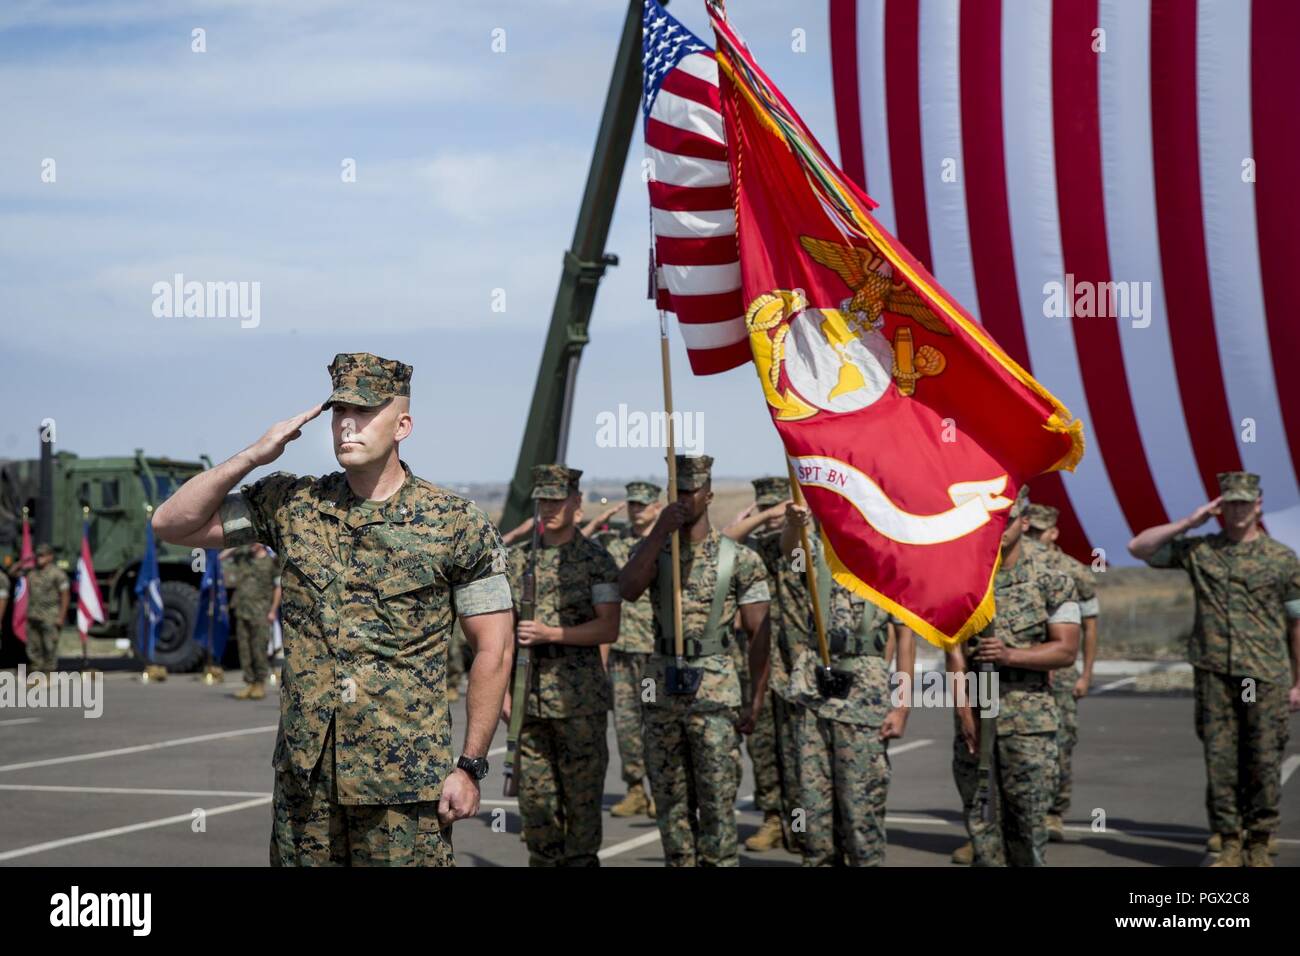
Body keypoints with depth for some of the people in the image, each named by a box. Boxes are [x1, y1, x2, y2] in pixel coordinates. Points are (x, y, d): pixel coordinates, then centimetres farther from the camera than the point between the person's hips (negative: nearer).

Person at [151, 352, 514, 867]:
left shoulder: (457, 524, -4)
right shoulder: (291, 505, 5)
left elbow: (493, 651, -2)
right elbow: (171, 524, 5)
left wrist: (471, 766, -6)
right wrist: (253, 455, -5)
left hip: (405, 785, -3)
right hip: (304, 776, 3)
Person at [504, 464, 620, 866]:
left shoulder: (596, 560, -2)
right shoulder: (519, 558, 10)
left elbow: (609, 629, -9)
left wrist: (550, 633, -18)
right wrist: (504, 689, 6)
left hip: (579, 697, -4)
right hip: (529, 697, 4)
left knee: (582, 794, 0)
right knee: (535, 793, 7)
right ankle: (543, 861, 15)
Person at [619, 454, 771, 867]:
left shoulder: (739, 559, -1)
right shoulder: (653, 550, 8)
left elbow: (759, 635, -2)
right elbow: (627, 589, -14)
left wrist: (757, 703, -7)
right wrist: (660, 531, -19)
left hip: (715, 691, -4)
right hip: (663, 689, 4)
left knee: (717, 803, -5)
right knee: (671, 803, 9)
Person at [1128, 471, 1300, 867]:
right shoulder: (1198, 550, 8)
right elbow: (1139, 547, 6)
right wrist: (1190, 522, 0)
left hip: (1266, 676, -1)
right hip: (1214, 675, 1)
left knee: (1264, 761, 1)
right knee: (1220, 761, 2)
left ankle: (1259, 845, 12)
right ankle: (1229, 845, 9)